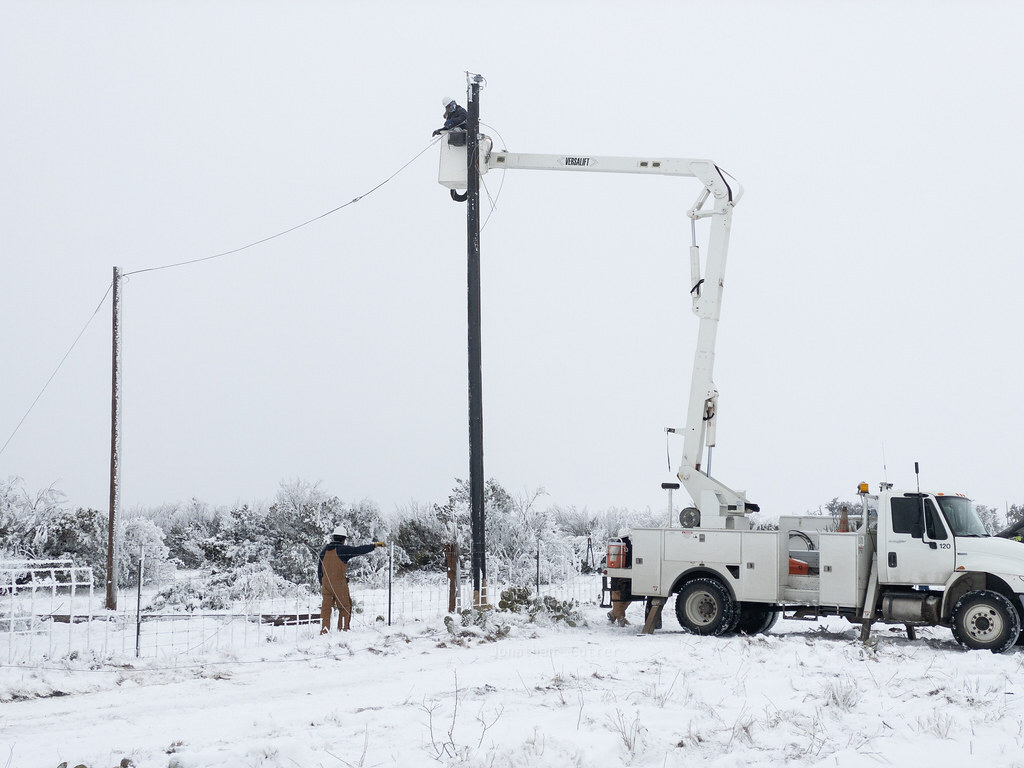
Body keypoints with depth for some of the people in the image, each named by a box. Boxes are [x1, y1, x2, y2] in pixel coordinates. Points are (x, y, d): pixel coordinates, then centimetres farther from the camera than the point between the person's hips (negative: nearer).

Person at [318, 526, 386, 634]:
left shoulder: (324, 551, 9)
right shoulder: (343, 550, -9)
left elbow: (319, 569, 14)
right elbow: (359, 550, -9)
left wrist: (322, 584, 22)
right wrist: (375, 545, -1)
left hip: (326, 583, 5)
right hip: (339, 583, -5)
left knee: (326, 608, 6)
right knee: (345, 607, 8)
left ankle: (324, 631, 2)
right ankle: (343, 630, 8)